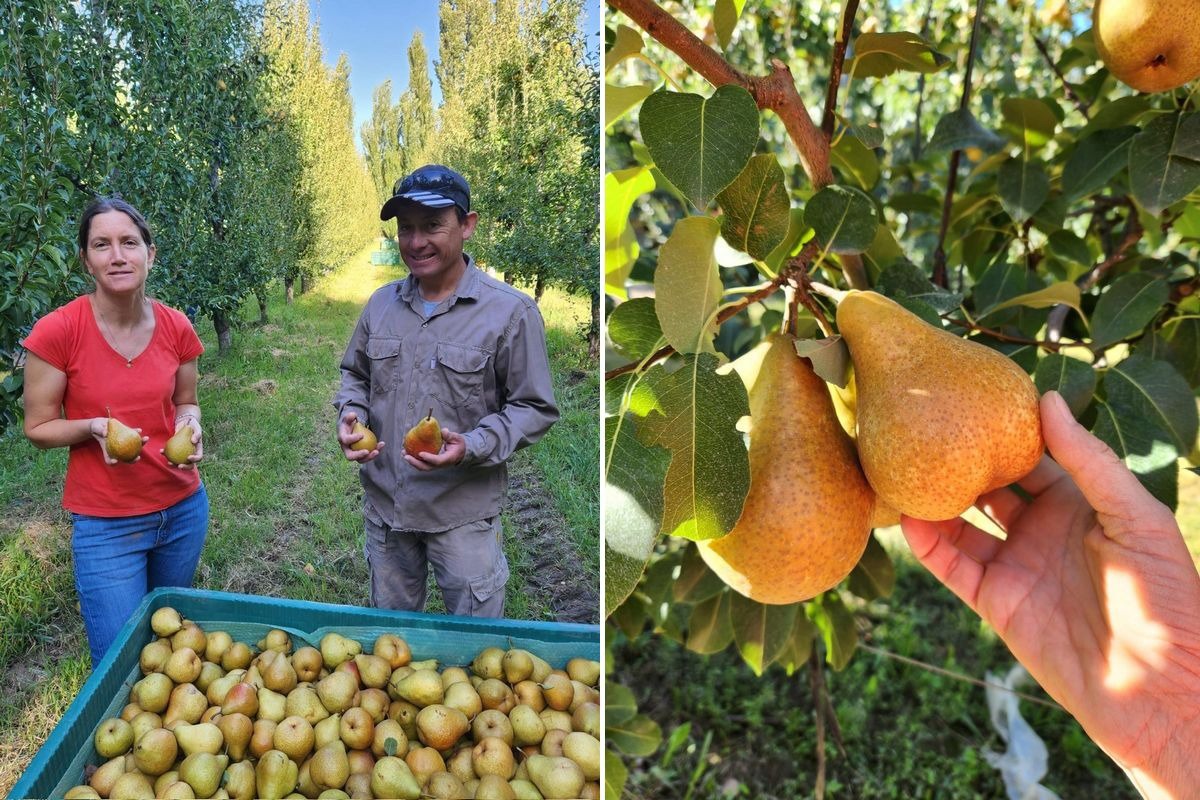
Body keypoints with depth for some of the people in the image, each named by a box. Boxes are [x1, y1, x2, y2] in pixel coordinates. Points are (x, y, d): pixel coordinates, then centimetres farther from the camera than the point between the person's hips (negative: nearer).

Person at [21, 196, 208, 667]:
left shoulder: (176, 328, -5)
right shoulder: (57, 332, -14)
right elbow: (38, 428, -5)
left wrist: (189, 426, -11)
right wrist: (94, 427, -23)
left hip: (184, 508, 4)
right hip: (106, 525, -3)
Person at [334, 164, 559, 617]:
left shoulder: (510, 312, -12)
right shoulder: (382, 303, 3)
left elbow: (535, 408, -10)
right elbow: (355, 375, 18)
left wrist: (472, 447, -24)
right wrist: (350, 415, -4)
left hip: (463, 512, -4)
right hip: (383, 504, 5)